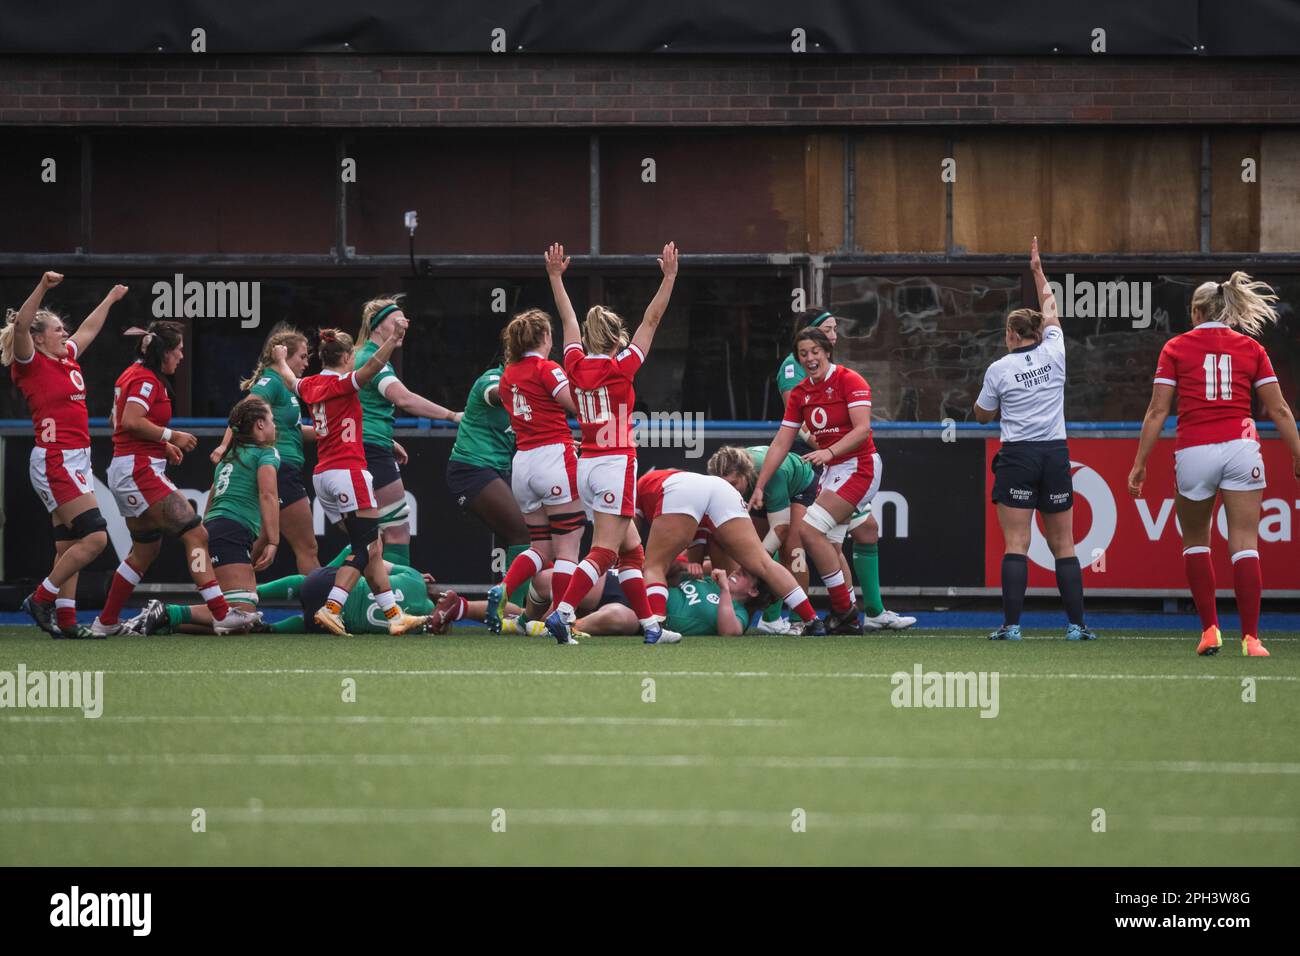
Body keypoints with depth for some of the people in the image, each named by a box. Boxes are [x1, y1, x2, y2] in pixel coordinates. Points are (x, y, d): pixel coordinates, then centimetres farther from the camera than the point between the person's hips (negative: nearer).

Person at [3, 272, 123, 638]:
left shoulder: (67, 360, 15)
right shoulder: (31, 364, -8)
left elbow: (88, 330, 34)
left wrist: (110, 299, 45)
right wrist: (43, 287, -36)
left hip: (76, 461, 9)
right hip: (54, 462, -9)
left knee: (68, 546, 6)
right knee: (94, 536, -15)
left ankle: (65, 621, 6)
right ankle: (41, 599, -6)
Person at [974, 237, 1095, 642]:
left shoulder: (999, 369, -3)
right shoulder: (1053, 354, 3)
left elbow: (982, 414, 11)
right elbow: (1051, 310, 22)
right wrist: (1038, 270, 33)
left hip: (1017, 456, -3)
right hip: (1055, 455, 3)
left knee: (1016, 544, -4)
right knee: (1063, 545, 6)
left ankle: (1011, 625, -10)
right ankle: (1076, 624, 3)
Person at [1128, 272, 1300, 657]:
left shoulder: (1176, 348, 6)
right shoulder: (1251, 349, 10)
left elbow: (1157, 411, 1)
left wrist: (1140, 463, 4)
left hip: (1194, 451, -1)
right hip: (1240, 447, 1)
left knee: (1195, 542, 17)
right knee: (1245, 546, -1)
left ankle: (1210, 629, 12)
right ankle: (1250, 637, -7)